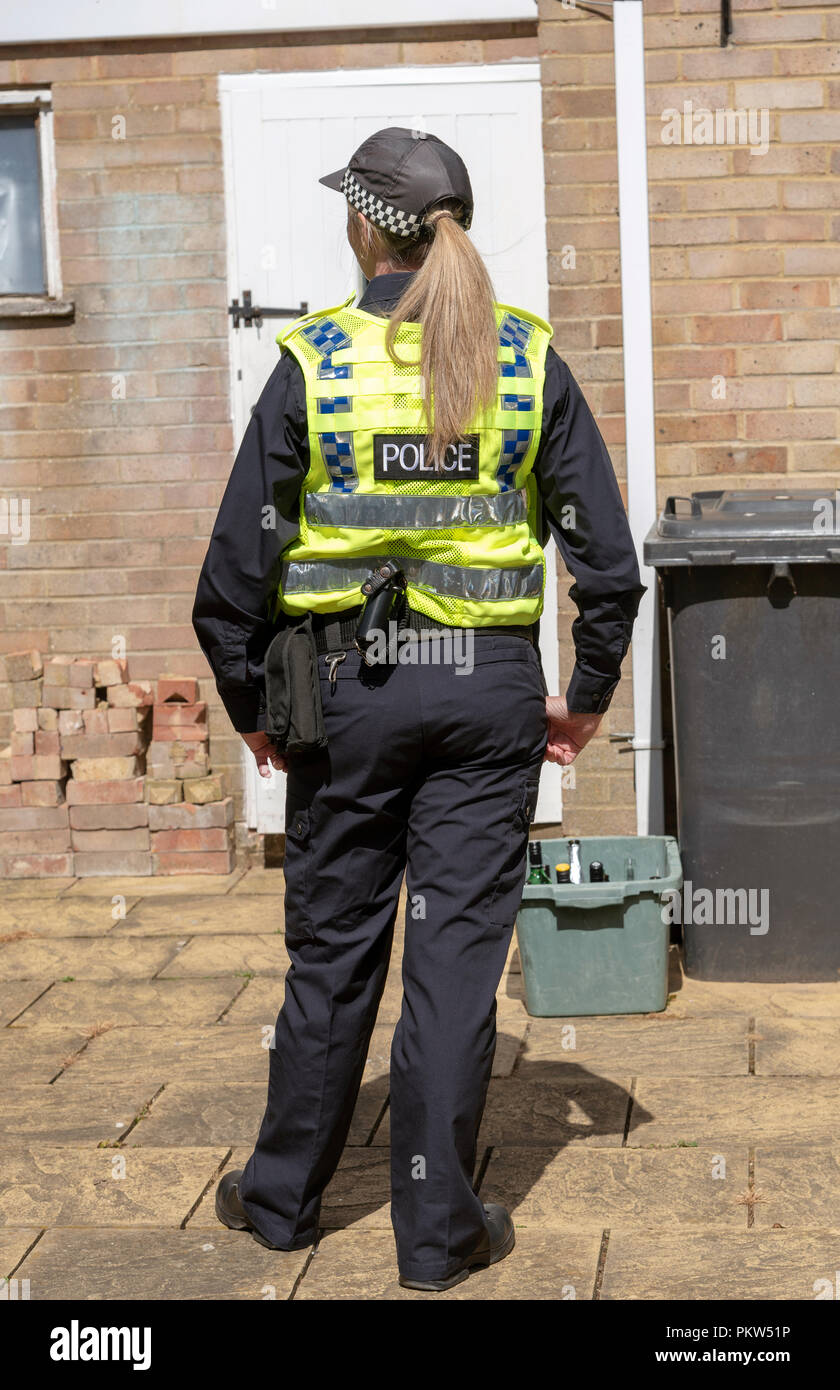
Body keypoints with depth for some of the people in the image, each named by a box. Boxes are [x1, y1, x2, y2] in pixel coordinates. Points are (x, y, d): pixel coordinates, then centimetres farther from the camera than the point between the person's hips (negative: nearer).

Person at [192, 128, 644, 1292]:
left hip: (352, 689, 0)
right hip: (490, 692, 1)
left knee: (332, 951, 13)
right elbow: (608, 558, -1)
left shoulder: (314, 363, -5)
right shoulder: (529, 360, -1)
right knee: (459, 955, 7)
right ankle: (438, 1228, 15)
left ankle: (284, 1196, 29)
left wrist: (250, 704, 9)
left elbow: (236, 568, -5)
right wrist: (587, 698, 10)